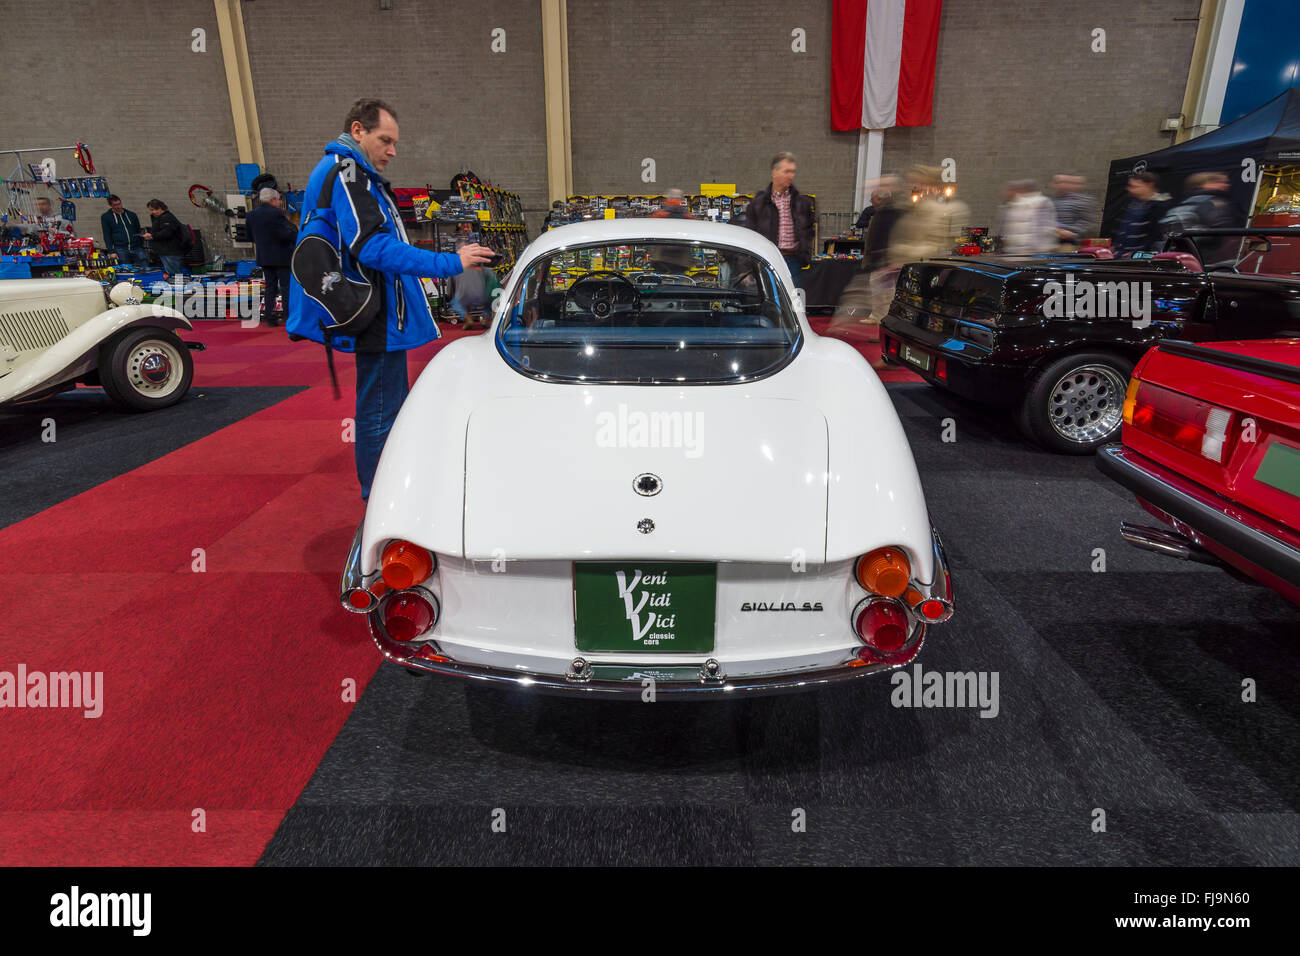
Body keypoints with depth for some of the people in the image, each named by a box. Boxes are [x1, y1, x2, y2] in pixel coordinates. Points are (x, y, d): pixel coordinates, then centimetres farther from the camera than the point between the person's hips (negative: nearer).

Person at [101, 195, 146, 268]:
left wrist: (142, 247, 9)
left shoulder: (132, 215, 14)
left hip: (137, 248, 2)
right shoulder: (105, 217, 8)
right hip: (120, 250, -2)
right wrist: (111, 252, -5)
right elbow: (107, 236, 4)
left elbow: (139, 232, 18)